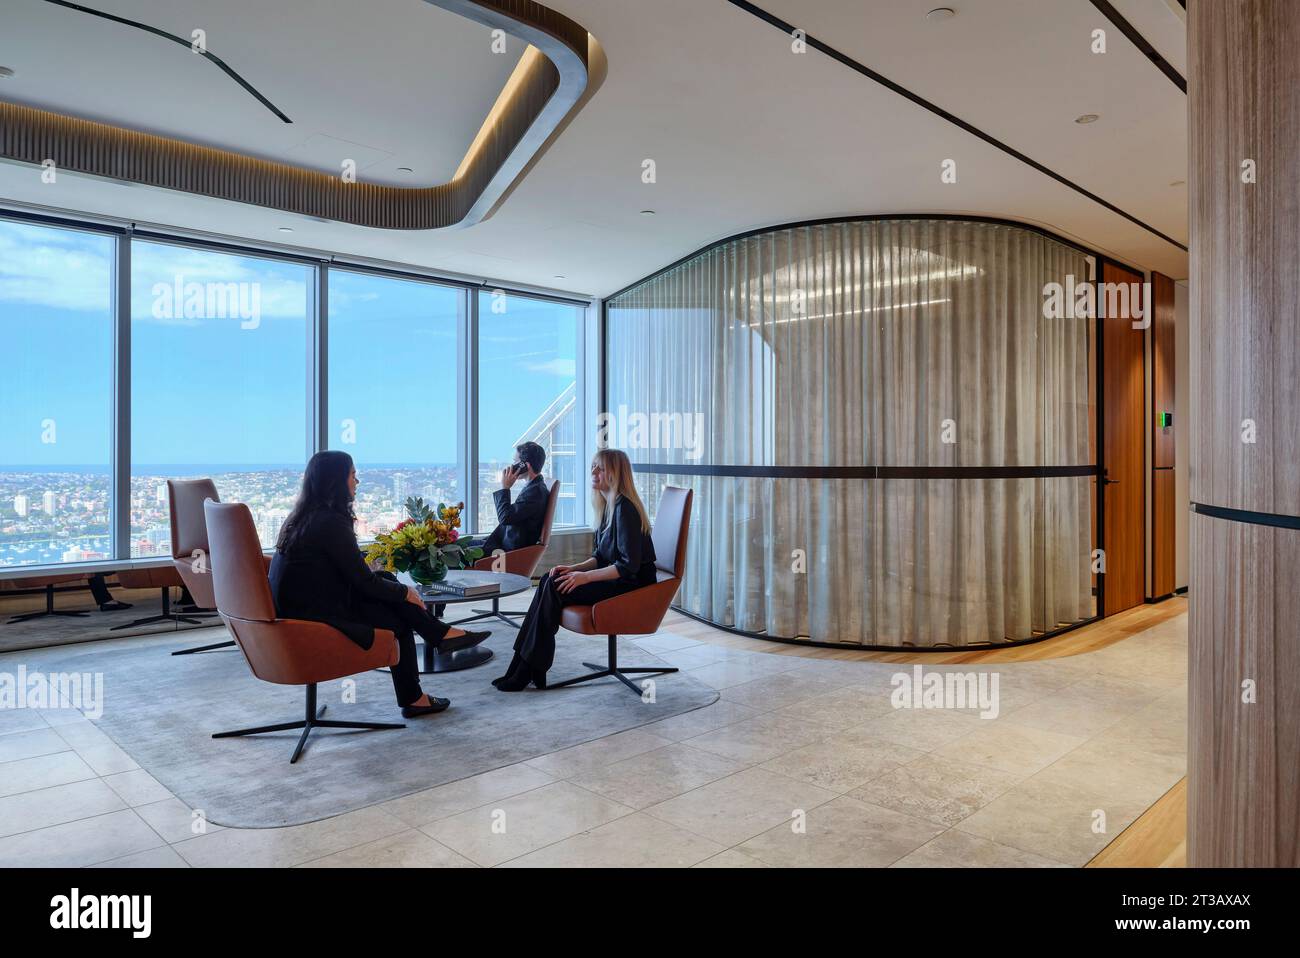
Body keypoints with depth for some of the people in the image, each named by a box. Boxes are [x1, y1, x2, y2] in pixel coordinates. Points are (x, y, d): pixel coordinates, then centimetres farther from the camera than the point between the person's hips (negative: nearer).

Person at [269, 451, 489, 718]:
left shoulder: (303, 516, 9)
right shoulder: (330, 522, -20)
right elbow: (363, 581, -16)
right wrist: (406, 593, 1)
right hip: (315, 616, -9)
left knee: (386, 579, 8)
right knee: (398, 620, 5)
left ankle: (441, 633, 10)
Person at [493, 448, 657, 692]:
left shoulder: (624, 508, -18)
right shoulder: (608, 505, 12)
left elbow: (629, 565, -22)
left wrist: (585, 576, -20)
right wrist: (575, 568, -1)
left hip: (633, 584, -9)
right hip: (615, 578, 9)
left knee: (555, 590, -19)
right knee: (550, 581, -8)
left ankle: (529, 671, -11)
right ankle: (522, 667, -11)